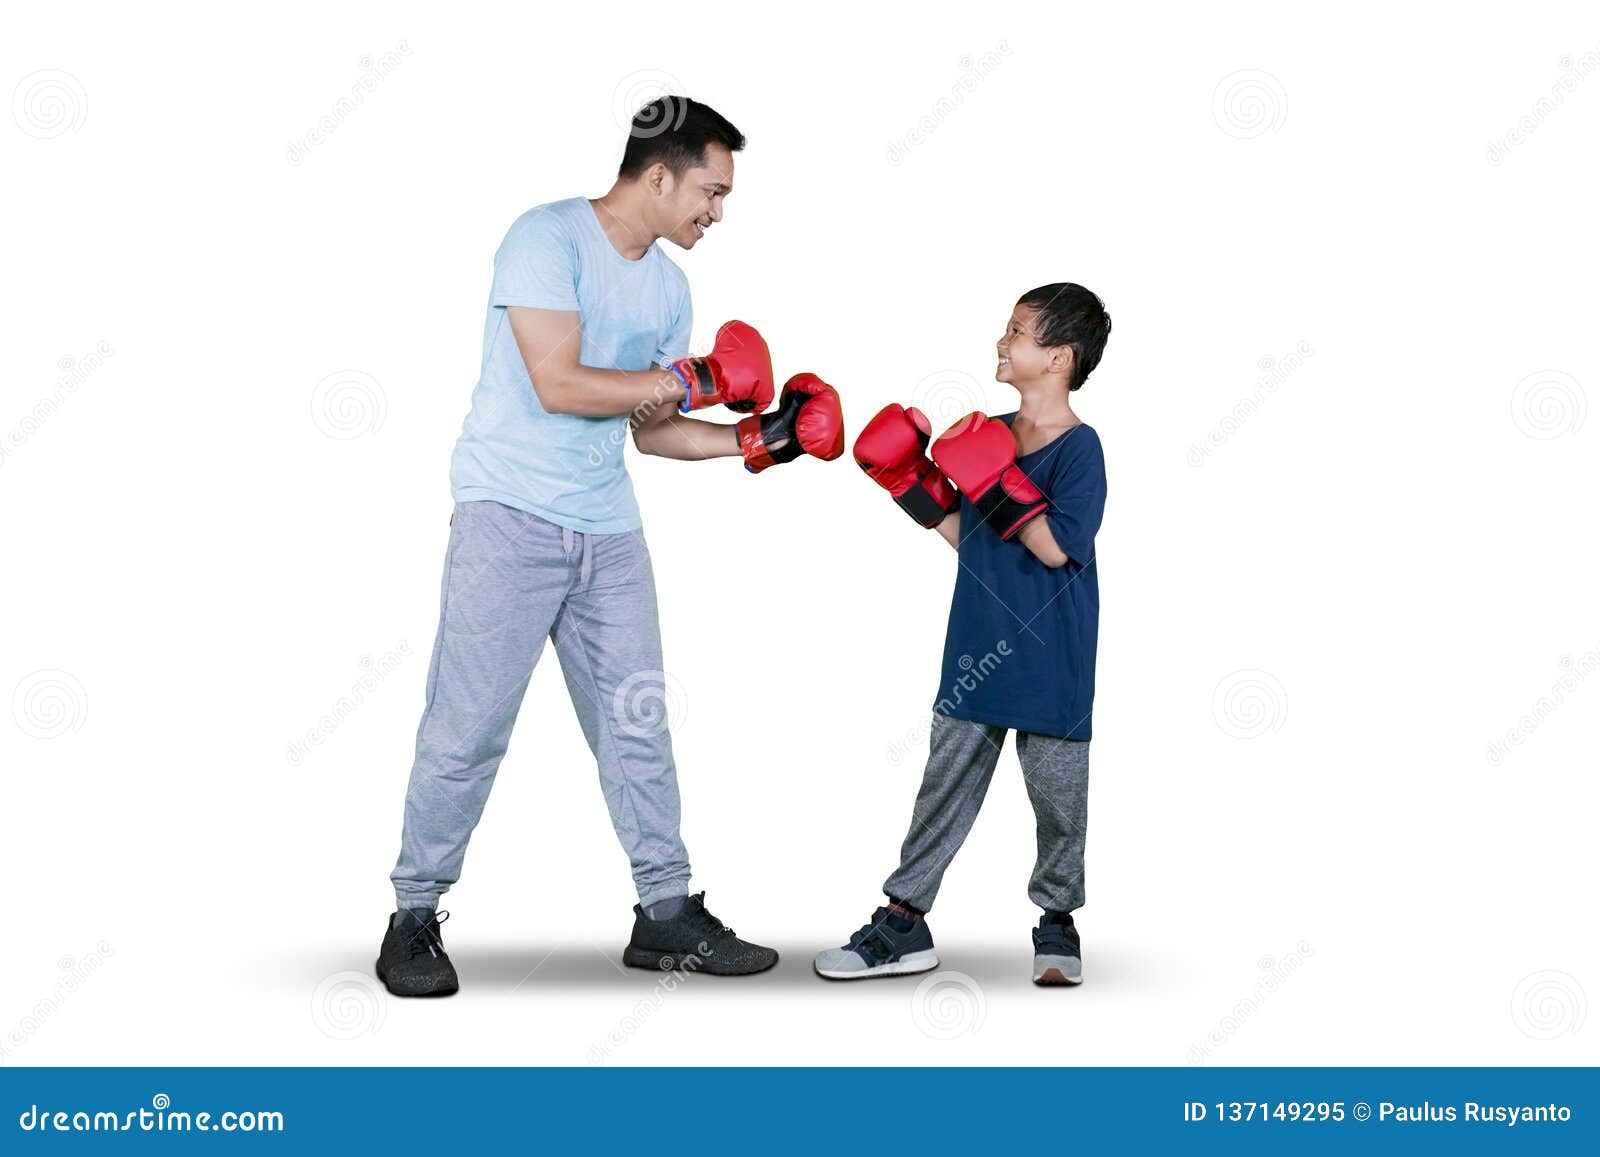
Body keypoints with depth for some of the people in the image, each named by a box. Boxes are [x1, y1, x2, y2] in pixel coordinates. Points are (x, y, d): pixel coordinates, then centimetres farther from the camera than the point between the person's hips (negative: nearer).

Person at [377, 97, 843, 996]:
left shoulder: (668, 282, 14)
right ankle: (415, 918, 7)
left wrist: (755, 440, 6)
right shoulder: (547, 239, -9)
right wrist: (694, 382, -12)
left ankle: (668, 913, 16)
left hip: (609, 528, 7)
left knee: (638, 723, 7)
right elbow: (558, 384, -19)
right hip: (511, 518, -7)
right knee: (469, 726, -6)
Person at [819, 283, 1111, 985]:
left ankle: (1057, 922, 24)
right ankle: (904, 922, 13)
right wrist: (910, 479, 7)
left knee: (1056, 795, 7)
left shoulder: (1080, 446, -11)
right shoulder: (989, 435, 10)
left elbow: (1056, 546, -21)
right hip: (976, 650, 6)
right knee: (947, 782, 8)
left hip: (1049, 661, -6)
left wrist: (992, 481, -25)